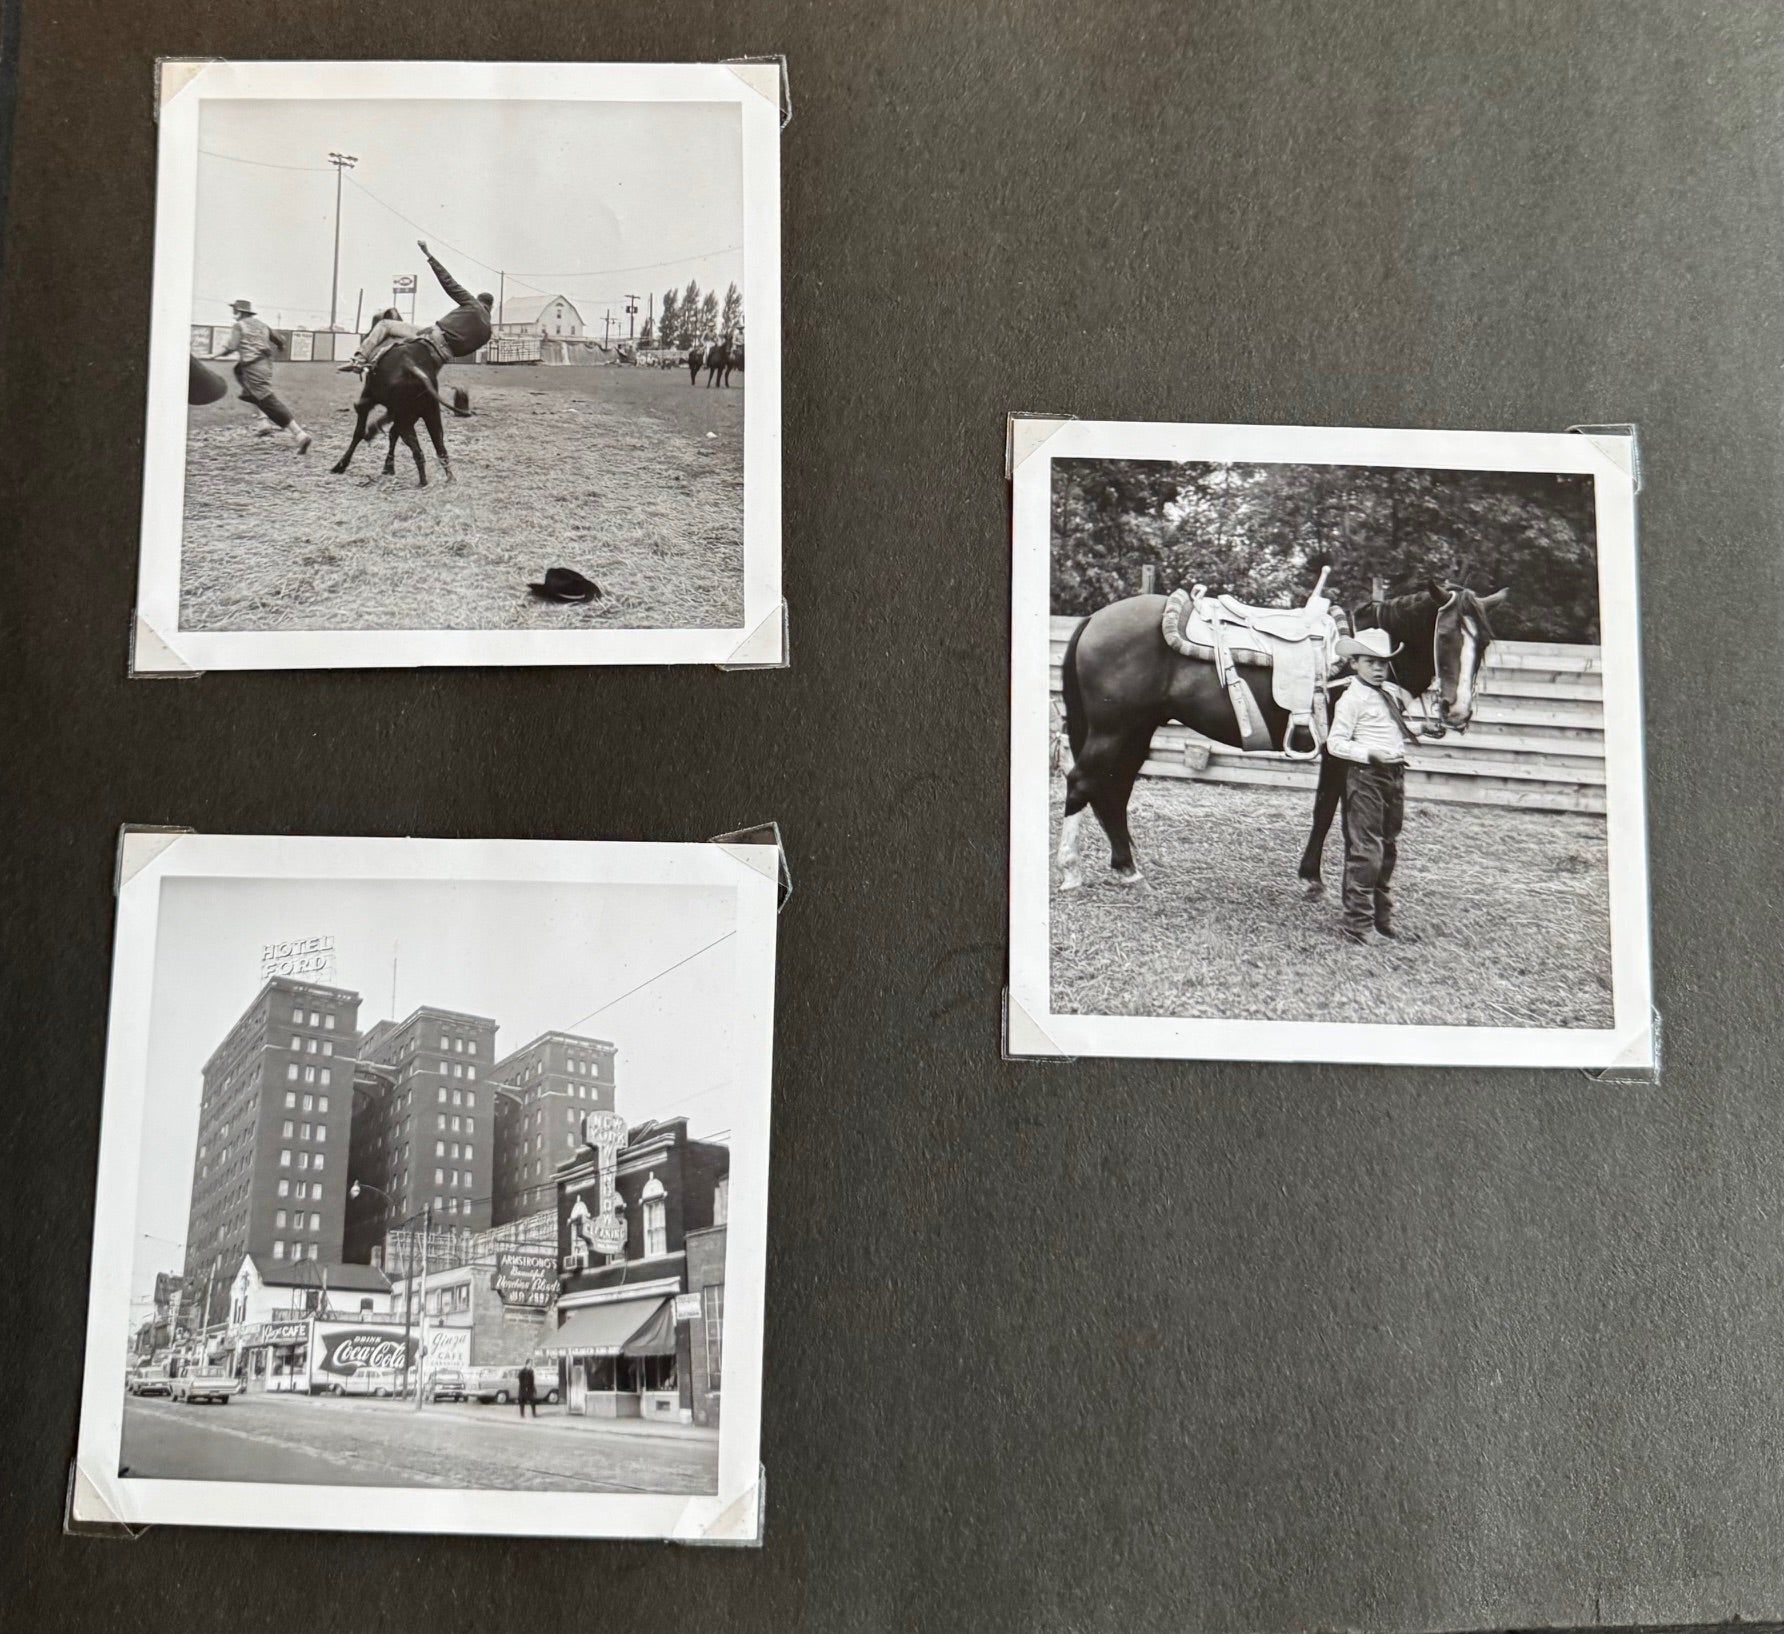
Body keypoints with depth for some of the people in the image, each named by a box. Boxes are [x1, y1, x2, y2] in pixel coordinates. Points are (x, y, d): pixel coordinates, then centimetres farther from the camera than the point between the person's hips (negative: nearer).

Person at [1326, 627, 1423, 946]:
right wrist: (1371, 754, -25)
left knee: (1389, 849, 13)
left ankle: (1383, 919, 23)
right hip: (1366, 776, -8)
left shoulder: (1392, 692, 13)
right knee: (1366, 850, -9)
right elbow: (1335, 743, -15)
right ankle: (1356, 925, -5)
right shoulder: (1352, 698, -10)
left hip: (1395, 774, 8)